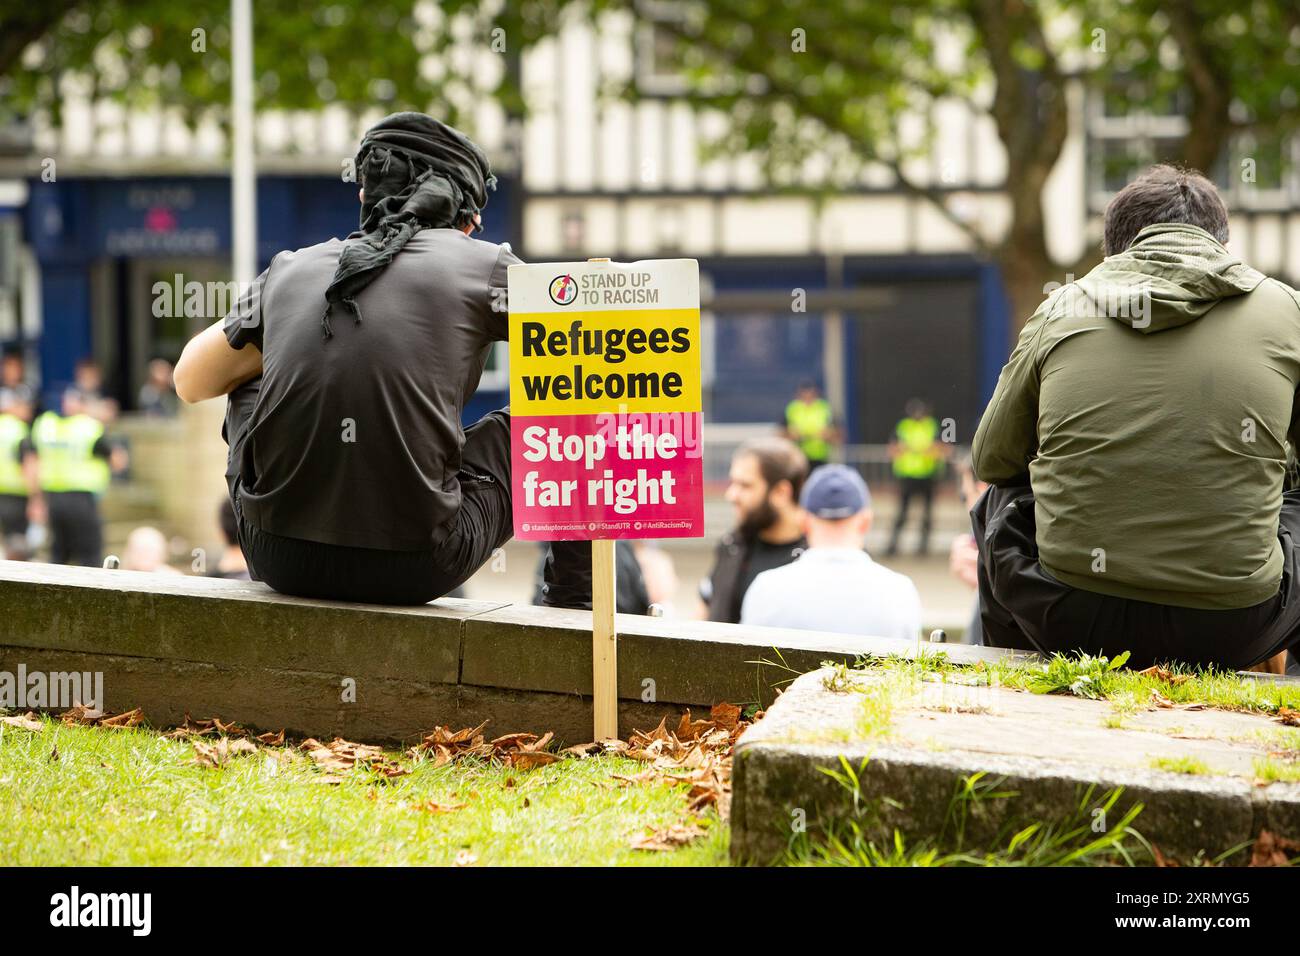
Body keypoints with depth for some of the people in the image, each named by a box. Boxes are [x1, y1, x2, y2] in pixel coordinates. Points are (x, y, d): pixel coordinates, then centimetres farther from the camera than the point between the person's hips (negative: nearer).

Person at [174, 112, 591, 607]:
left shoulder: (291, 268, 12)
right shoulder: (482, 264, 3)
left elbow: (191, 382, 25)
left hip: (277, 560, 4)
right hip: (412, 570, -4)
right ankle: (571, 600, 28)